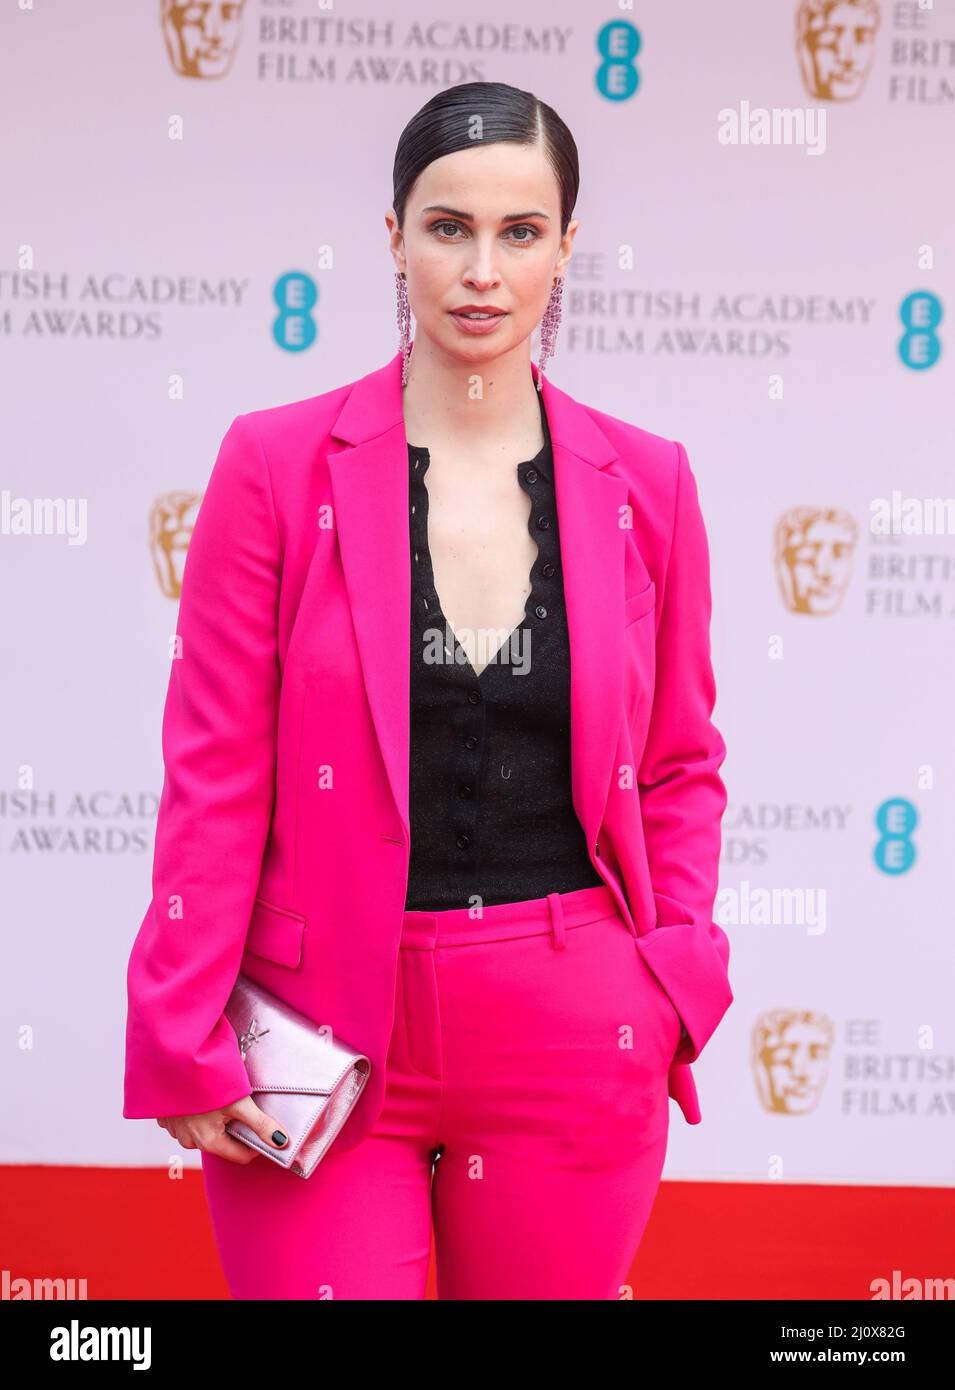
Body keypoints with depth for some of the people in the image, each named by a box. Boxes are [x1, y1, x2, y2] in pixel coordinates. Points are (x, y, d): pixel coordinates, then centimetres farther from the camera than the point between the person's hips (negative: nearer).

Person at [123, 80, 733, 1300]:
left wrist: (677, 985, -1)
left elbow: (680, 767, 12)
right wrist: (184, 1038, -7)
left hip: (573, 1042, 2)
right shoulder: (278, 462, -2)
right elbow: (215, 773, -3)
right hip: (327, 1033, -2)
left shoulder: (644, 484, 4)